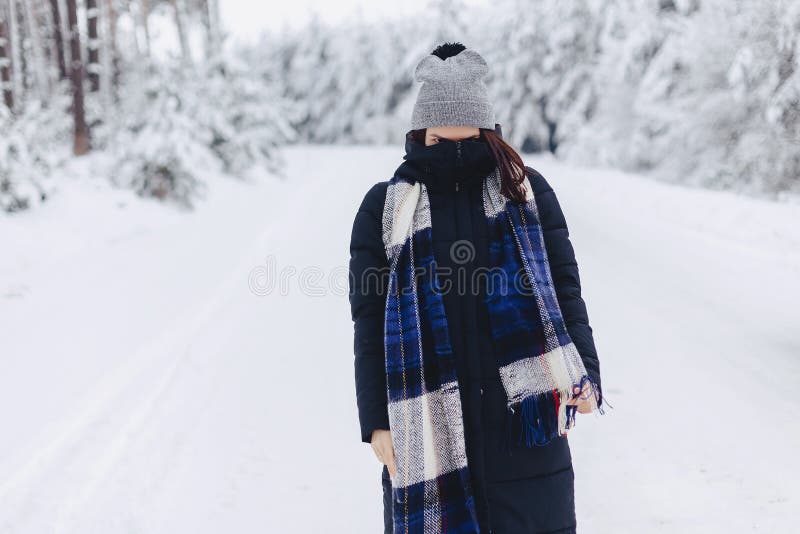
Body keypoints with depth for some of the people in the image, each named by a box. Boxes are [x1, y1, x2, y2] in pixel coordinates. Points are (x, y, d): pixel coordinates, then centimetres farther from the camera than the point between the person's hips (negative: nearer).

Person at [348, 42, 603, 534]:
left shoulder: (527, 191, 5)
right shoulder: (385, 207, 4)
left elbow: (565, 291, 5)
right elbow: (370, 322, 3)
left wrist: (585, 375, -8)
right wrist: (377, 420, -1)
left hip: (522, 416, 0)